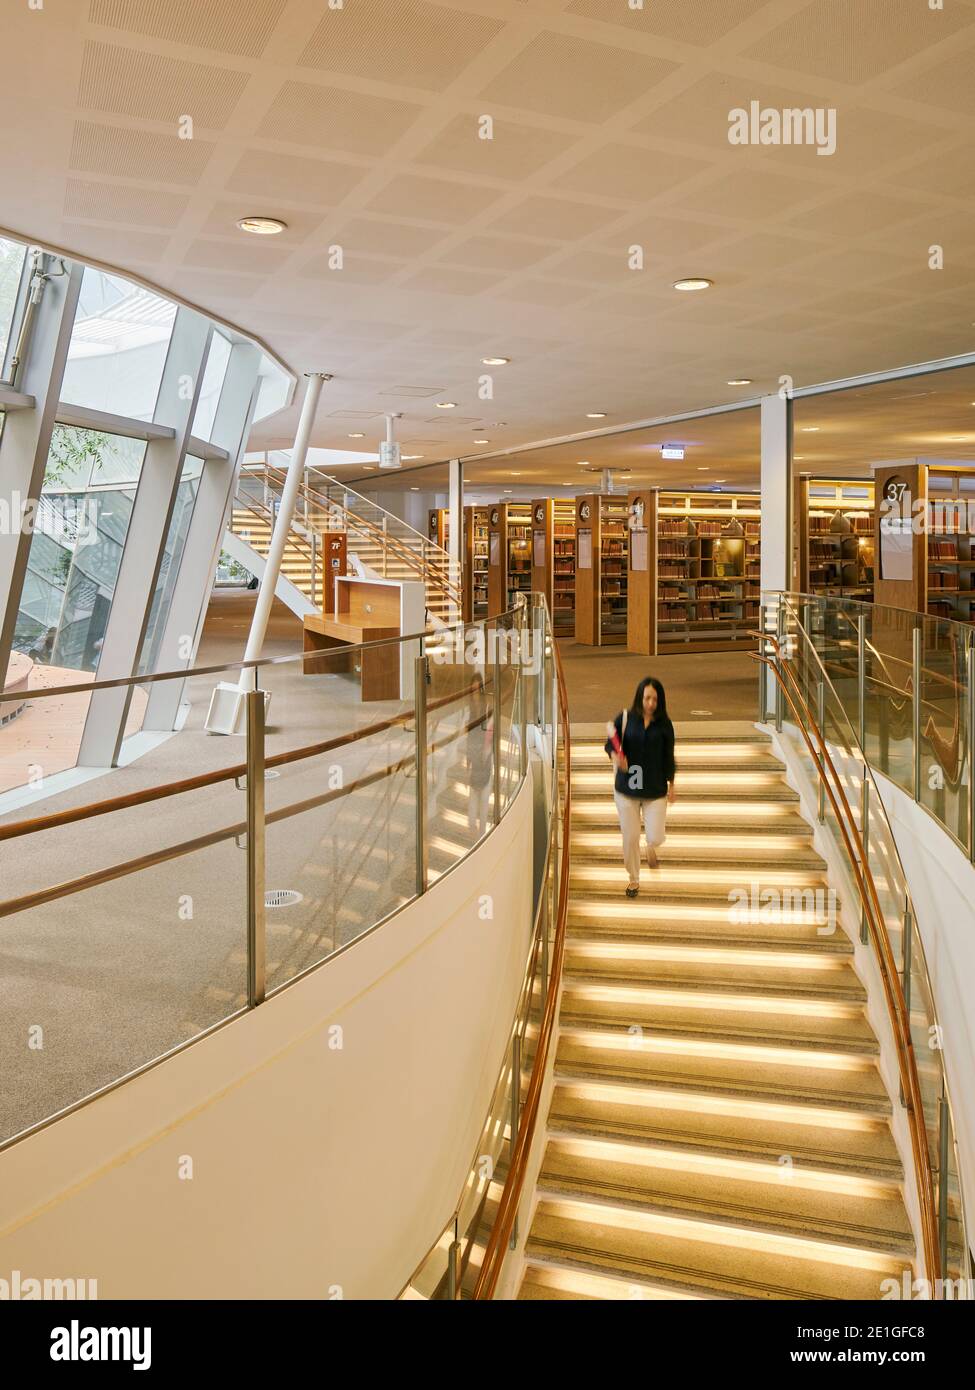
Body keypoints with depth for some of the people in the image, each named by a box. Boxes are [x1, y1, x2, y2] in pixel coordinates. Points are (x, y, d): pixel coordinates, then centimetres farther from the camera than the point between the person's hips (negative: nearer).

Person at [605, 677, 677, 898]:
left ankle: (651, 847, 37)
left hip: (655, 790, 0)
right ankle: (634, 879, 29)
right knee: (630, 837, 5)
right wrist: (614, 755, -23)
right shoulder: (625, 718, -6)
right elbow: (610, 743, -1)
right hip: (627, 788, 0)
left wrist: (671, 785, 8)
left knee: (656, 837, -3)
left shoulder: (664, 724, -3)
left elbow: (668, 756, 5)